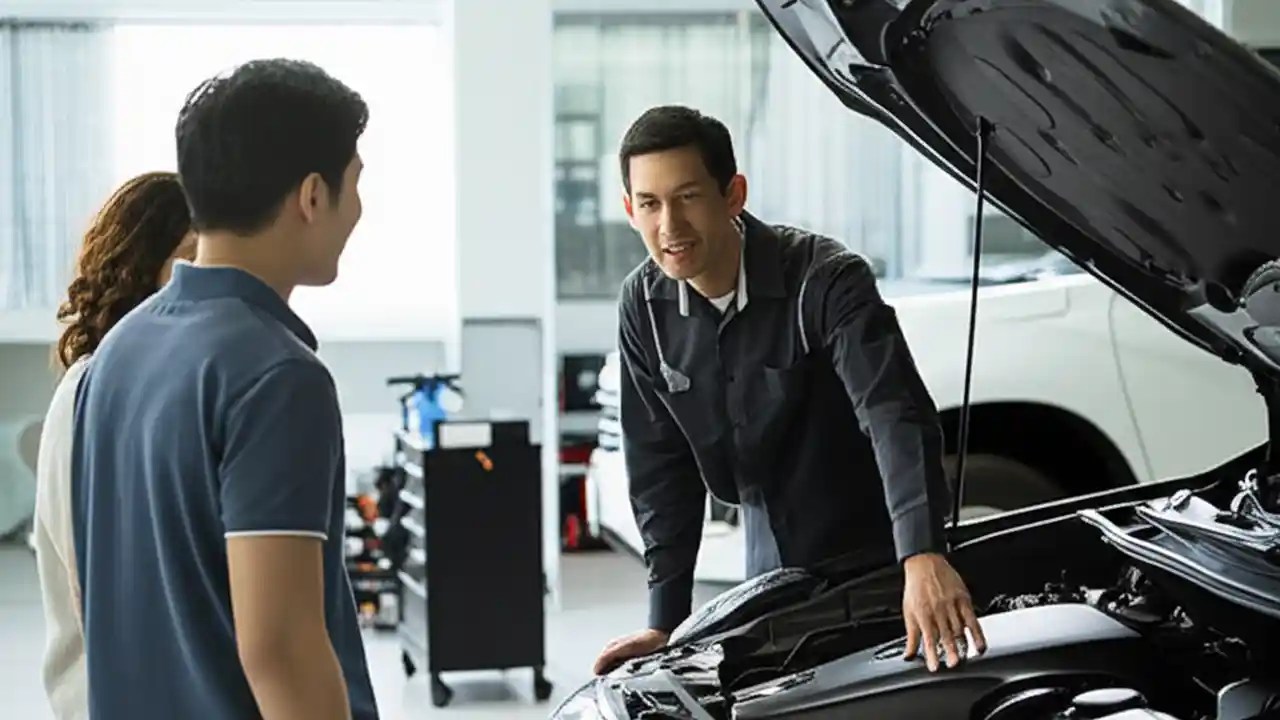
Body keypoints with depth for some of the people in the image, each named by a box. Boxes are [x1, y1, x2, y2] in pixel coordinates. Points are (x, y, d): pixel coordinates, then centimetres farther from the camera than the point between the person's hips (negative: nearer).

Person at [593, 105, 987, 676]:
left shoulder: (825, 280, -24)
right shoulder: (643, 307, -7)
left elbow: (898, 417, -36)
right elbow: (661, 467, -1)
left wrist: (924, 557, -52)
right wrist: (665, 619, -6)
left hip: (874, 562, -5)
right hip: (772, 569, 5)